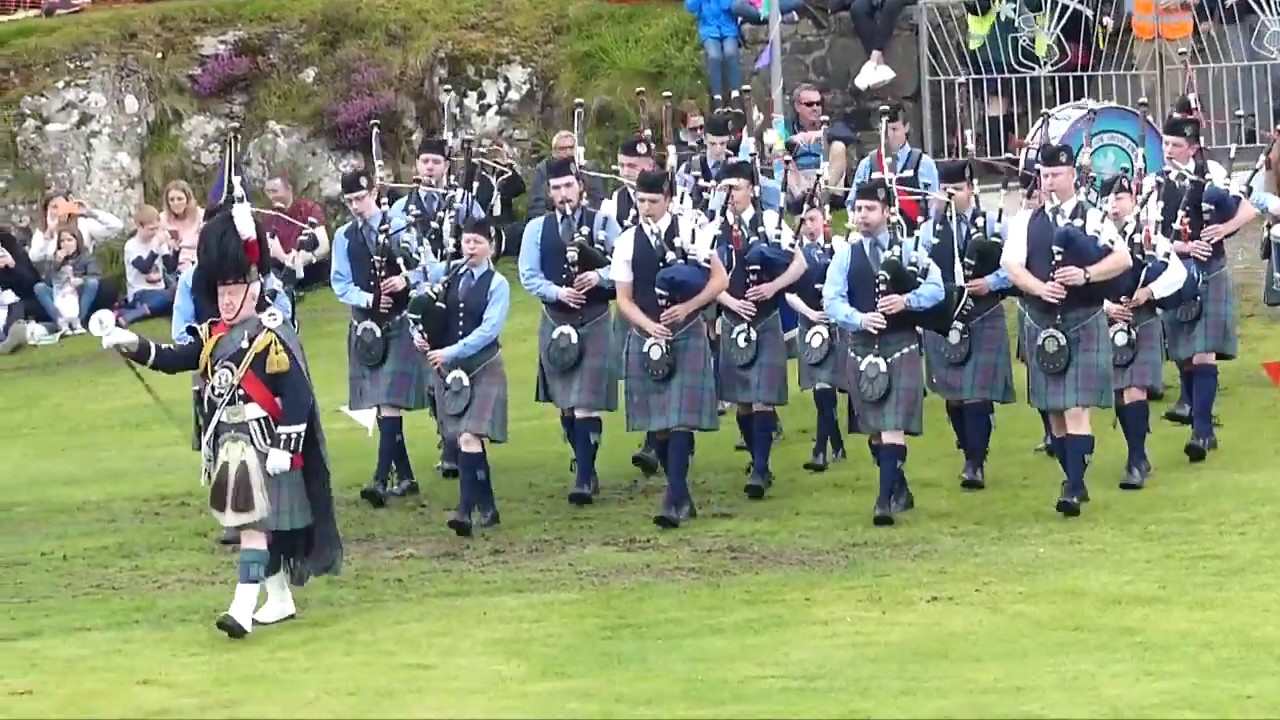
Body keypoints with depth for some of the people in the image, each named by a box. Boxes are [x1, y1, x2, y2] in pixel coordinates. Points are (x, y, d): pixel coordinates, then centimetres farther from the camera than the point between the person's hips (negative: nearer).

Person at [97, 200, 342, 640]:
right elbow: (174, 360, 9)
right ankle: (280, 601, 26)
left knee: (255, 524, -12)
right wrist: (133, 346, -7)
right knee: (258, 525, 15)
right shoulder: (214, 337, 11)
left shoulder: (272, 340, -13)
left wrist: (285, 449, -19)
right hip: (227, 446, 8)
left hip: (261, 447, -8)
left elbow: (297, 398, -16)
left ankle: (243, 610, -18)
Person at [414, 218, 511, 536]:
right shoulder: (447, 273, 5)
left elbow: (488, 329, -15)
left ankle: (466, 510, -21)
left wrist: (450, 352, -21)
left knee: (469, 437, -17)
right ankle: (486, 508, 18)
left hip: (483, 368, -4)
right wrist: (418, 331, -3)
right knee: (463, 439, 7)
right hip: (449, 368, 5)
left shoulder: (497, 284, -6)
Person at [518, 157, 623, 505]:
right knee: (565, 404, 11)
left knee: (586, 404, -11)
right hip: (555, 323, 3)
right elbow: (528, 276, 1)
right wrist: (557, 292, -16)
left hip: (594, 323, -3)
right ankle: (585, 466, 27)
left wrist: (599, 276, -21)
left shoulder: (604, 224, 1)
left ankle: (584, 479, -12)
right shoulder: (537, 228, 7)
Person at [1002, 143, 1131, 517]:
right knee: (1053, 410, 10)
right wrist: (1041, 288, -21)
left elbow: (1123, 259, -9)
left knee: (1076, 408, -11)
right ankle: (1073, 478, 24)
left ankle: (1074, 488, -13)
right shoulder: (1026, 224, 7)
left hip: (1084, 322, -4)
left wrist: (1086, 274, -23)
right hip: (1042, 324, 4)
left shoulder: (1093, 219, 0)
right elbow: (1012, 266, -4)